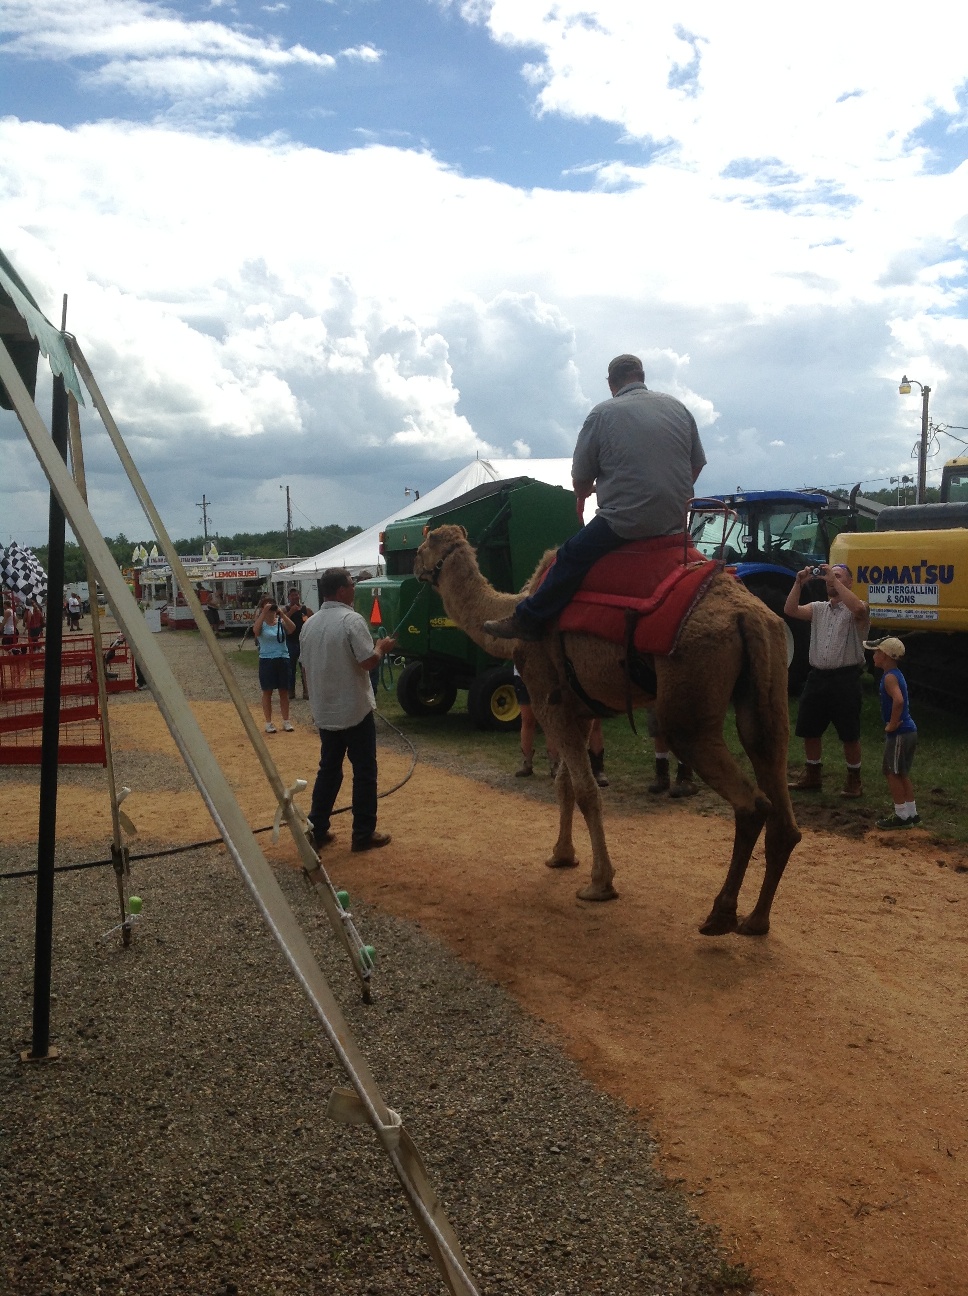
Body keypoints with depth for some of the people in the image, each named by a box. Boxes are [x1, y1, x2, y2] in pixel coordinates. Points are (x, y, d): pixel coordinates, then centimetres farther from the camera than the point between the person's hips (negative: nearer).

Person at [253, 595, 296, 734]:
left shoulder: (280, 621, 2)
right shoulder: (261, 623, -3)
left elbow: (291, 629, -18)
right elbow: (255, 630, -26)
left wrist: (281, 614, -24)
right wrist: (264, 613, -28)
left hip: (283, 659, 2)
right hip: (266, 660, -2)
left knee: (284, 691, 8)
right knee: (267, 692, 4)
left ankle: (286, 721, 18)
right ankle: (268, 723, 12)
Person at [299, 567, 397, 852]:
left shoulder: (310, 624, 6)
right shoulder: (351, 620, -16)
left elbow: (306, 665, 13)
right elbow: (368, 662, -21)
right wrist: (382, 647, 0)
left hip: (323, 712, 7)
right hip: (355, 711, -7)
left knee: (328, 770, 16)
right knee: (364, 772, 4)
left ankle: (316, 831, 17)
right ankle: (363, 835, 9)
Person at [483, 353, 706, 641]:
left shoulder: (603, 413, -2)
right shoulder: (677, 407, 10)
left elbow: (581, 479, 2)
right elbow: (696, 465, 15)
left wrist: (582, 499, 24)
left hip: (623, 523, -5)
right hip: (674, 523, 5)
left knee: (571, 557, 5)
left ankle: (527, 620, 8)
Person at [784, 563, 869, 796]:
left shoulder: (856, 610, -3)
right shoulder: (818, 608, 13)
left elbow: (858, 608, -28)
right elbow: (790, 610, 0)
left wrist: (835, 580, -24)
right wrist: (799, 583, -10)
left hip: (845, 678, -5)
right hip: (817, 676, 6)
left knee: (849, 735, 2)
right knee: (809, 731, 12)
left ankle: (854, 780, 17)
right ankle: (813, 776, 27)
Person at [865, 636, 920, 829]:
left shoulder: (889, 677, -18)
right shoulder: (896, 675, 13)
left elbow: (898, 700, -34)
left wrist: (892, 725, -24)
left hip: (898, 734, -10)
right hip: (909, 731, 10)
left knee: (892, 773, 0)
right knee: (902, 774, 17)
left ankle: (901, 815, 7)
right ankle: (911, 814, 24)